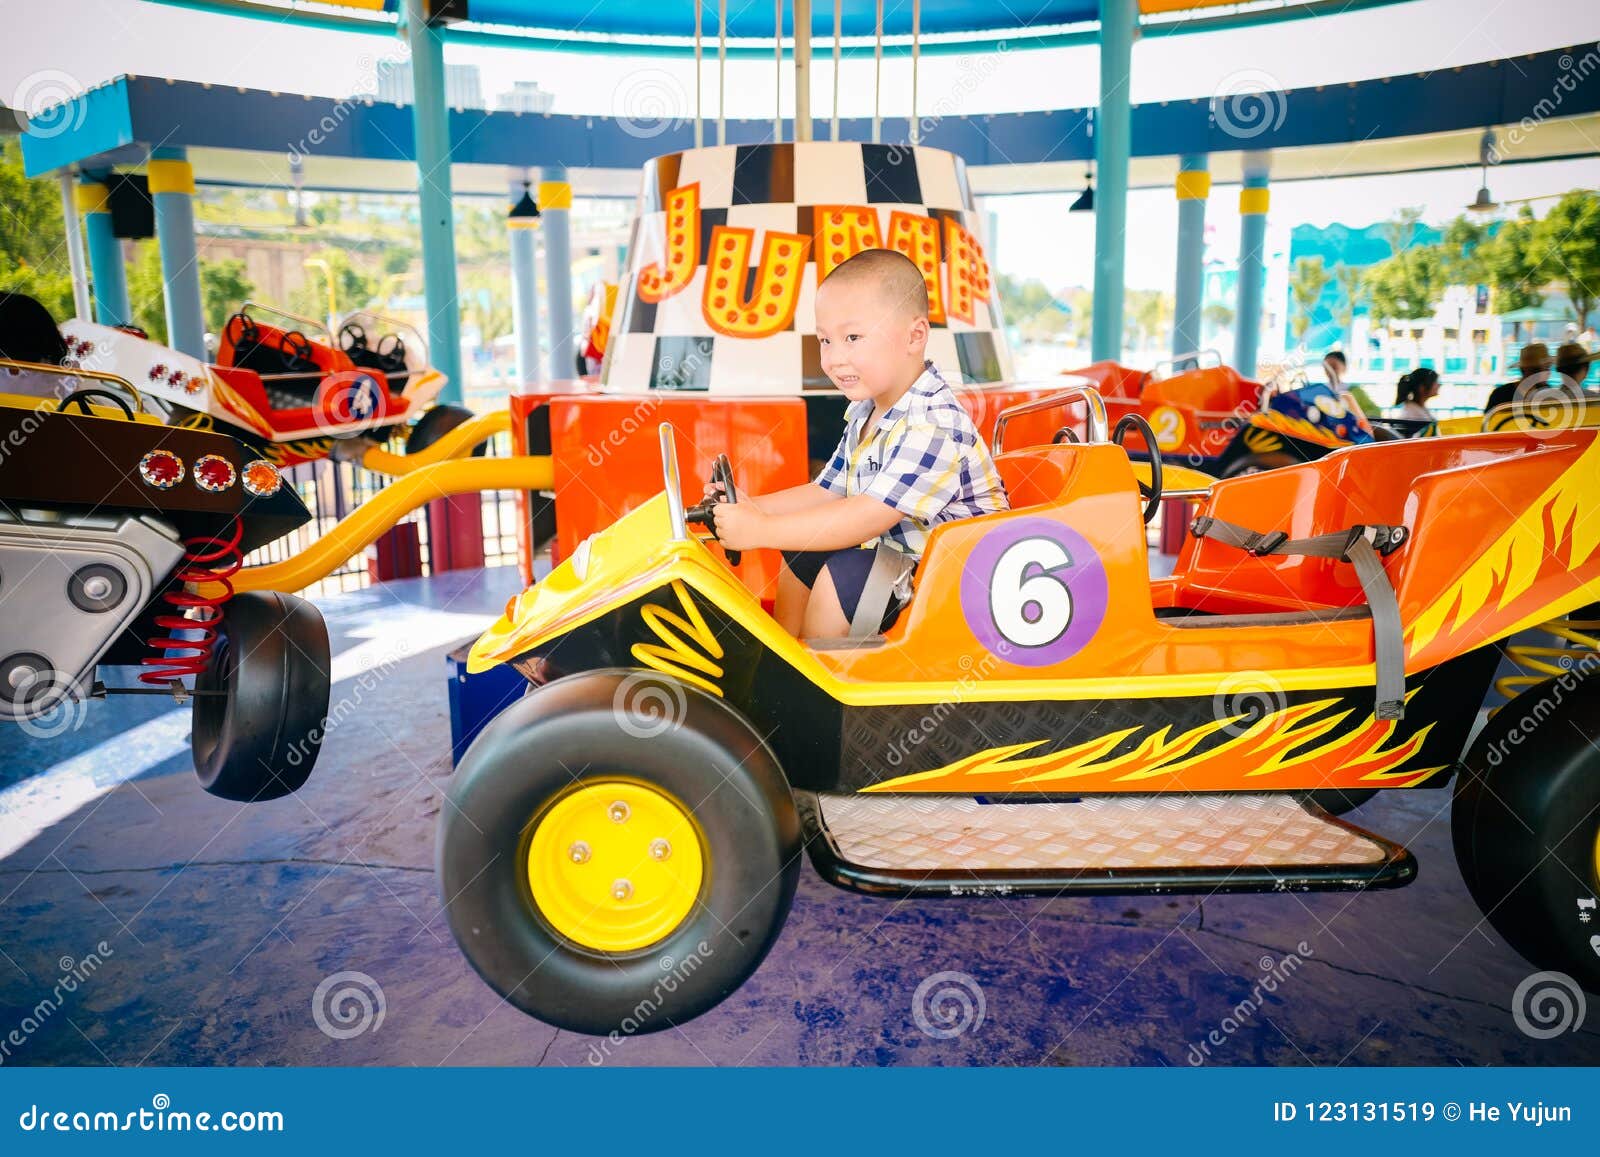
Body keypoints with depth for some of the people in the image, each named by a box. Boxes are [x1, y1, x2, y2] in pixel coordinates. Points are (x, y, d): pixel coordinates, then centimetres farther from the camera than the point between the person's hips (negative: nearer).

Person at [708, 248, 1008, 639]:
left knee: (842, 575, -24)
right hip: (891, 549, 10)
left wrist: (761, 530, -30)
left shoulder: (932, 426, -27)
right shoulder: (866, 413, 4)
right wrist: (754, 505, -6)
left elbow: (869, 515, -32)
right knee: (798, 561, 11)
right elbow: (826, 492, 10)